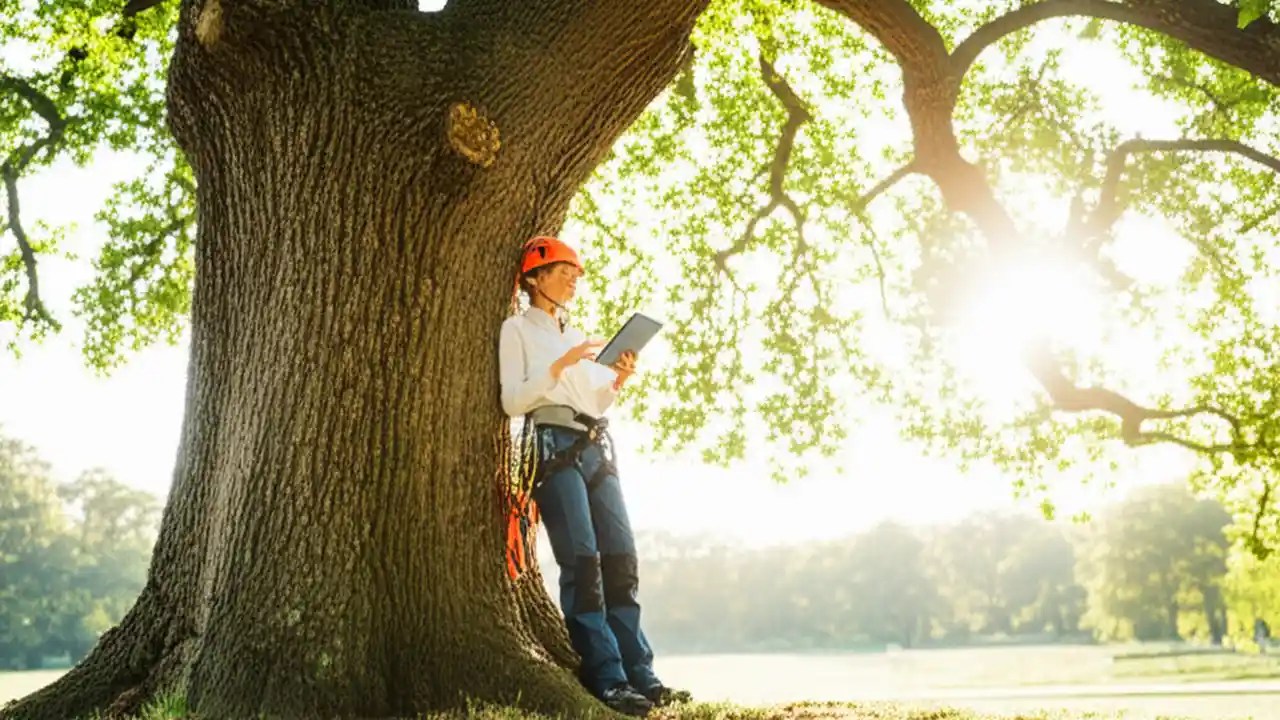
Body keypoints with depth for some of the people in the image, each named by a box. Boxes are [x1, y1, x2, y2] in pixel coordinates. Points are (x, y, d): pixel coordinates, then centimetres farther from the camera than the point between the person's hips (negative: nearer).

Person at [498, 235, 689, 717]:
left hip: (596, 448, 7)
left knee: (621, 559, -1)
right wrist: (560, 365, -15)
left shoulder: (578, 335, 23)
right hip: (555, 447, -7)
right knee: (583, 564, -12)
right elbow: (513, 401, -6)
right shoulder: (518, 330, 4)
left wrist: (617, 381, 3)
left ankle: (639, 673, 0)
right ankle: (608, 679, -12)